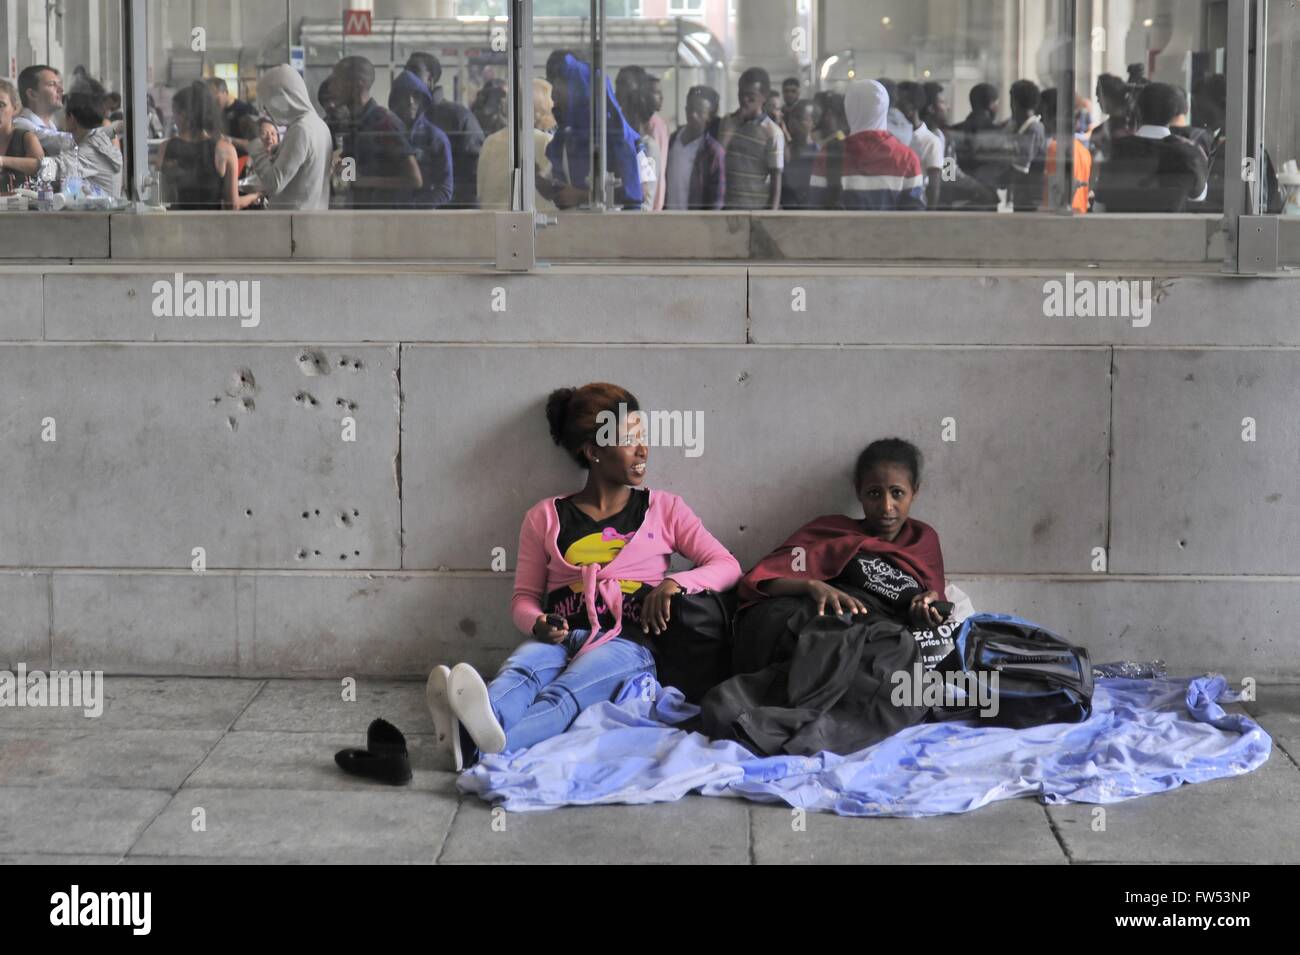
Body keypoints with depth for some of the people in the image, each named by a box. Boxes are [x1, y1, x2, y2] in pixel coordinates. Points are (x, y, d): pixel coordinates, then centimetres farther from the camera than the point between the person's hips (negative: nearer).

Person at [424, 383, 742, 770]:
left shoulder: (664, 509, 19)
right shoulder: (545, 517, 19)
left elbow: (726, 566, 12)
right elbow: (524, 596, 18)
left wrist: (673, 583, -8)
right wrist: (537, 623, -7)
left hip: (627, 640, -2)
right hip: (560, 637, 2)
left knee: (568, 690, -38)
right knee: (519, 670, -37)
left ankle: (490, 748, -70)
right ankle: (469, 726, -71)